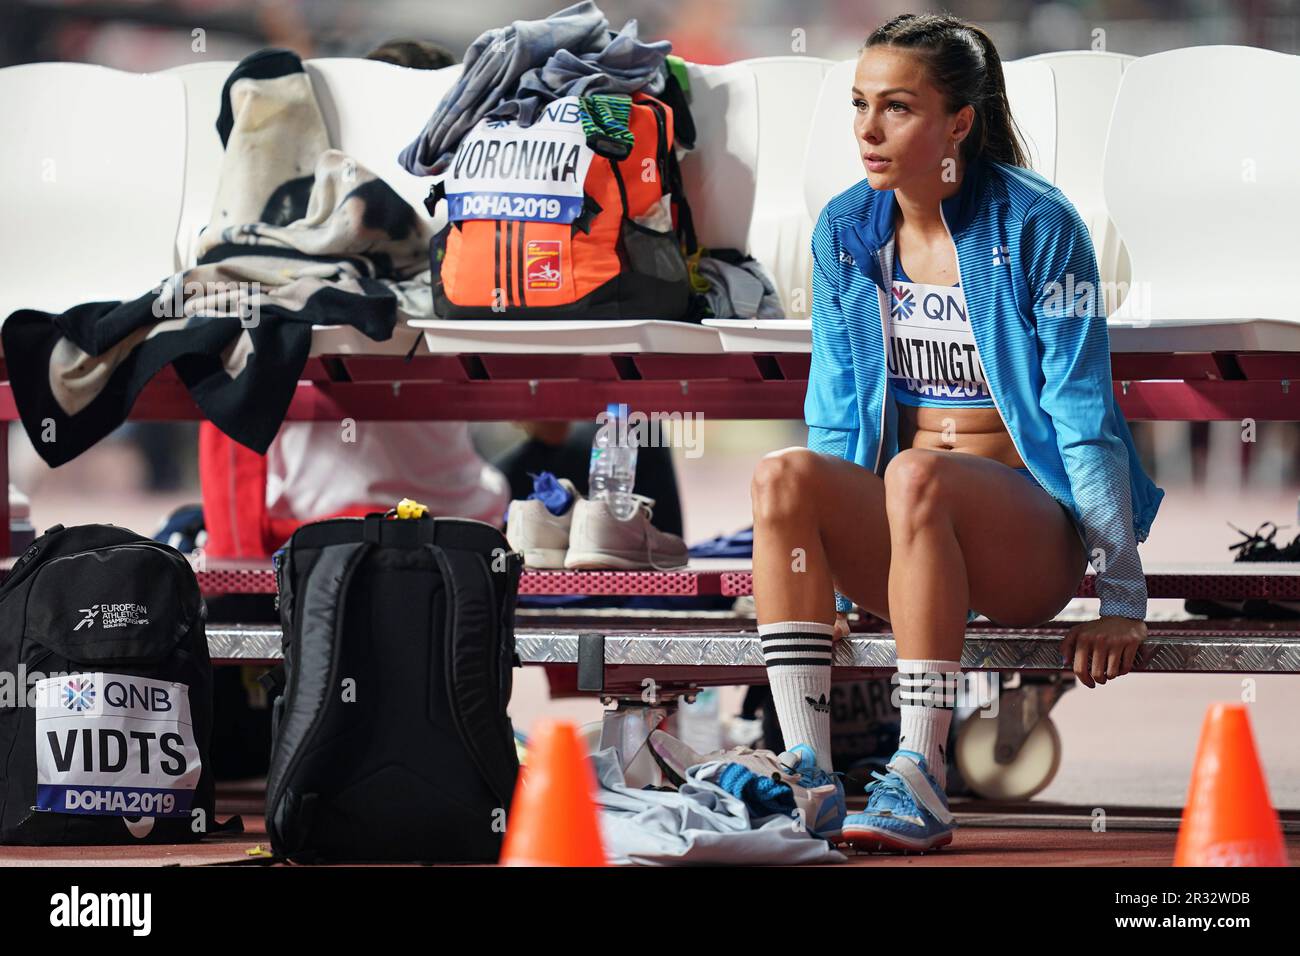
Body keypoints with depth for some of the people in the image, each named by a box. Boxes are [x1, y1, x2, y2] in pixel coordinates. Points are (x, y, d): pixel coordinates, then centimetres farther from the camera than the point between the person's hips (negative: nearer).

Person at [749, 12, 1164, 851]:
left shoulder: (1037, 228, -9)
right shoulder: (844, 233, 6)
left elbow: (1083, 414, -10)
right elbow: (837, 414, 12)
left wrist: (1121, 595, -14)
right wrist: (826, 583, 8)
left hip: (1034, 537, -5)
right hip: (905, 540, 5)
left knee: (916, 475, -36)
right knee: (782, 475, -26)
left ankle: (921, 783, -38)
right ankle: (808, 775, -35)